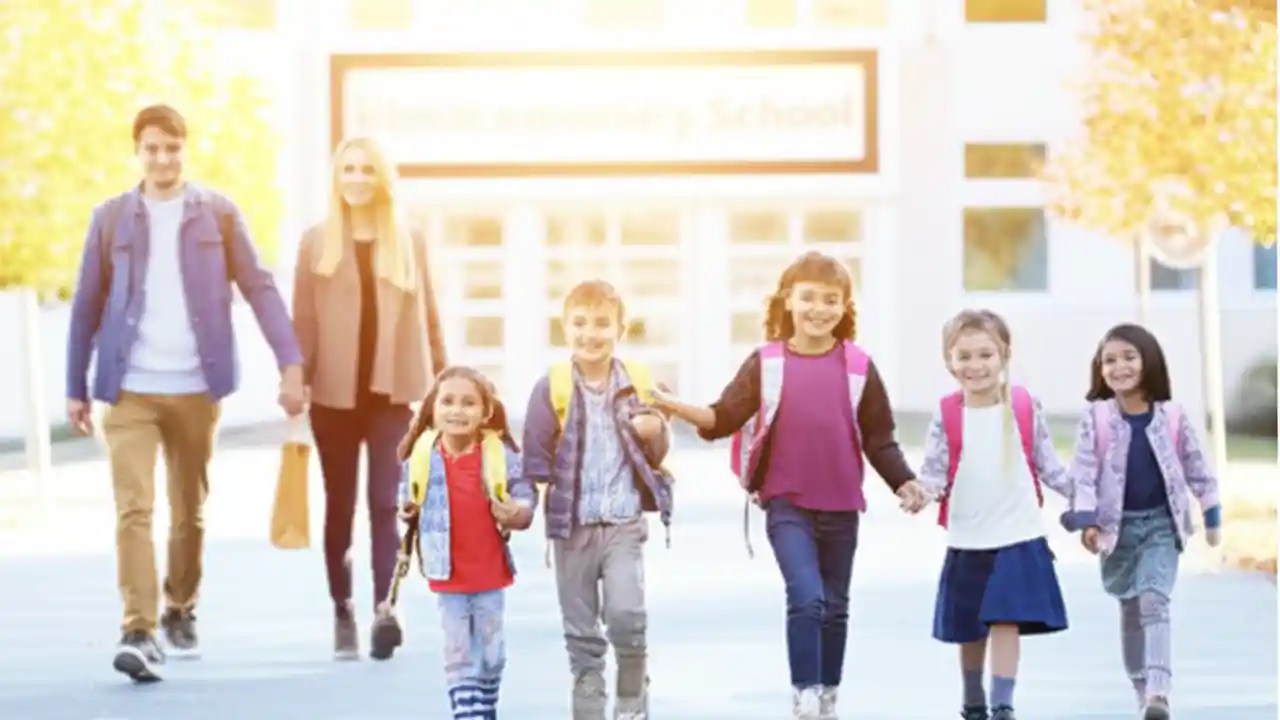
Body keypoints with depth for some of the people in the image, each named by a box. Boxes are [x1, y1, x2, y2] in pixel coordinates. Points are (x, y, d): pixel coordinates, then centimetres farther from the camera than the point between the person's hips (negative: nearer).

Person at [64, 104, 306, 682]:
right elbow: (87, 305, 9)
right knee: (134, 509, -12)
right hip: (128, 390, -1)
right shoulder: (111, 218, 5)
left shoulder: (218, 214, 3)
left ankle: (181, 609, 31)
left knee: (189, 512, 11)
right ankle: (138, 631, -17)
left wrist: (291, 363, -9)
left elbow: (259, 288, 0)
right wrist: (76, 387, 9)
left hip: (196, 388, 1)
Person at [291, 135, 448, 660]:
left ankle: (385, 608, -20)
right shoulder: (316, 243, 4)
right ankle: (343, 613, 16)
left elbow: (427, 319, 9)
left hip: (391, 394, 0)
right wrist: (295, 384, -3)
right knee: (340, 508, 7)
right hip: (335, 396, 0)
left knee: (385, 502, -11)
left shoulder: (408, 244, 7)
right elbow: (303, 322, 3)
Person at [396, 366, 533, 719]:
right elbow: (408, 498, 8)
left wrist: (515, 514, -23)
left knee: (492, 655, 13)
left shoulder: (502, 455, -11)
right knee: (458, 656, 4)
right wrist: (408, 511, -12)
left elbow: (525, 501, -2)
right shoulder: (421, 456, -8)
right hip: (448, 574, 0)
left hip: (490, 572, 1)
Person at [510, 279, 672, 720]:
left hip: (624, 521, -1)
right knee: (581, 630, 7)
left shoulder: (638, 385, 1)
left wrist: (655, 433, -13)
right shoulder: (552, 388, -4)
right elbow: (536, 457, 0)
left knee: (625, 613, -16)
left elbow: (657, 456, 8)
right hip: (572, 525, 1)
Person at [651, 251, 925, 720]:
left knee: (835, 607, 12)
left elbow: (879, 437, 5)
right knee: (806, 597, -18)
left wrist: (903, 483, -5)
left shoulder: (858, 366, 1)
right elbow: (727, 417, -8)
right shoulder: (767, 362, -3)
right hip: (787, 503, -3)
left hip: (840, 506, 3)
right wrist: (680, 409, -24)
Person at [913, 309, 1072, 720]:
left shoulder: (1025, 407, -4)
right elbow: (935, 471, -4)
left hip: (1019, 537, -1)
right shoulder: (946, 416, -6)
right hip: (967, 540, 1)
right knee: (970, 629, 13)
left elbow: (1047, 465, 5)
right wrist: (924, 490, -25)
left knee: (1007, 621, -11)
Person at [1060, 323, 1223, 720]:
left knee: (1154, 602, -17)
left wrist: (1213, 516, 10)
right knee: (1131, 609, 11)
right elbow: (1083, 471, -9)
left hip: (1161, 524, -1)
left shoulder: (1172, 416, -3)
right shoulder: (1095, 418, -6)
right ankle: (1142, 687, 25)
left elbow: (1196, 467, 6)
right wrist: (1086, 520, -18)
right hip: (1118, 524, 1)